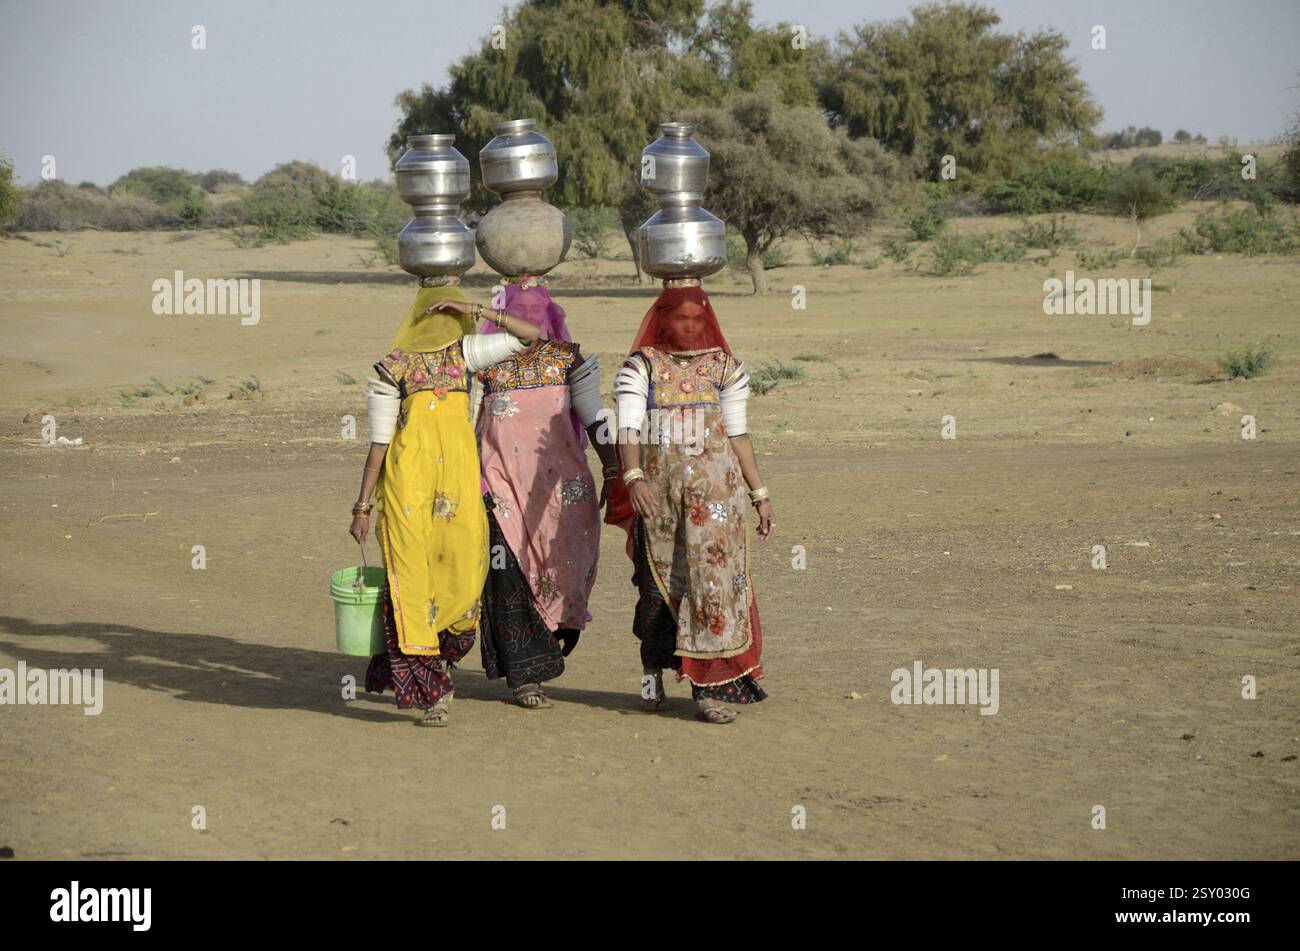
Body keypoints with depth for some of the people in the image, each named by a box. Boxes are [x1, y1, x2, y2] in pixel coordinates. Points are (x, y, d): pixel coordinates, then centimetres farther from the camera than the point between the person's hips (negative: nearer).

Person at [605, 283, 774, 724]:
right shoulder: (641, 367, 3)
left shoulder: (723, 368, 10)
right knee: (659, 581, 4)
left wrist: (759, 494, 9)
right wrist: (633, 477, -27)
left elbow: (738, 435, 12)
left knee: (713, 573, -7)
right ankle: (652, 668, 26)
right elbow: (628, 428, -9)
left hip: (713, 484, 1)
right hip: (657, 485, -1)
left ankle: (711, 687, -6)